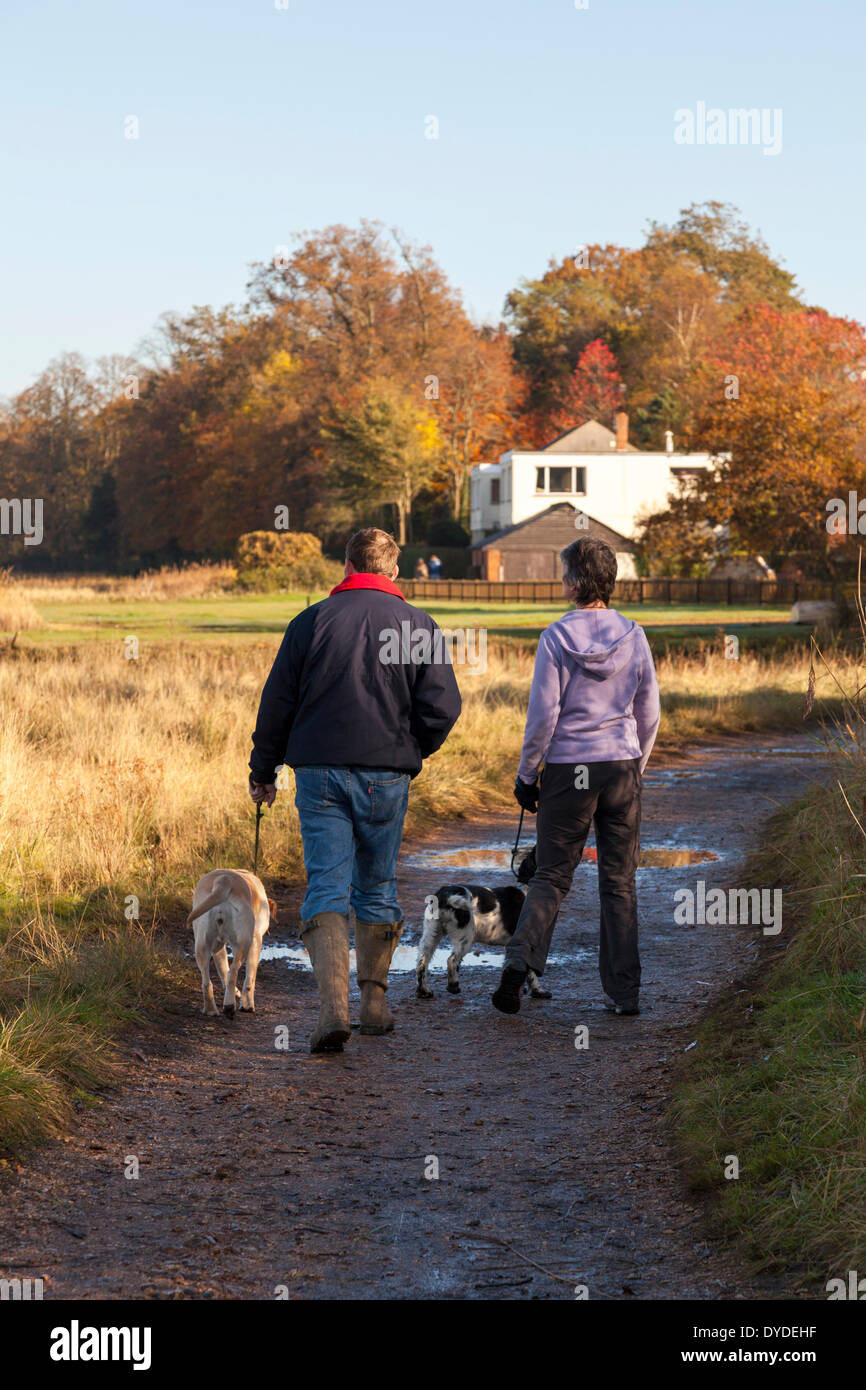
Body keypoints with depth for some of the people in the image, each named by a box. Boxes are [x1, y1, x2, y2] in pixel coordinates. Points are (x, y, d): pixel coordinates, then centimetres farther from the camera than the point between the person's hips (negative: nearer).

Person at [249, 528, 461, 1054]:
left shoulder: (313, 620, 1)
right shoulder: (418, 626, 1)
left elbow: (277, 700, 2)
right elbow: (443, 705, -5)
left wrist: (264, 769, 13)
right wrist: (413, 753, 13)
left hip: (319, 772, -1)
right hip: (386, 774, 1)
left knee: (327, 886, -4)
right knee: (378, 886, 15)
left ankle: (333, 1004, -19)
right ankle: (375, 1000, 23)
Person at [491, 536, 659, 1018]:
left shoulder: (557, 638, -9)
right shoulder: (633, 637, -1)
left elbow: (543, 716, -9)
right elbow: (650, 715, 4)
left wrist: (526, 775, 2)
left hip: (568, 770, -2)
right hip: (622, 767, 2)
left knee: (552, 877, 8)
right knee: (620, 883, 8)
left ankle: (520, 958, -12)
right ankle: (625, 992, 9)